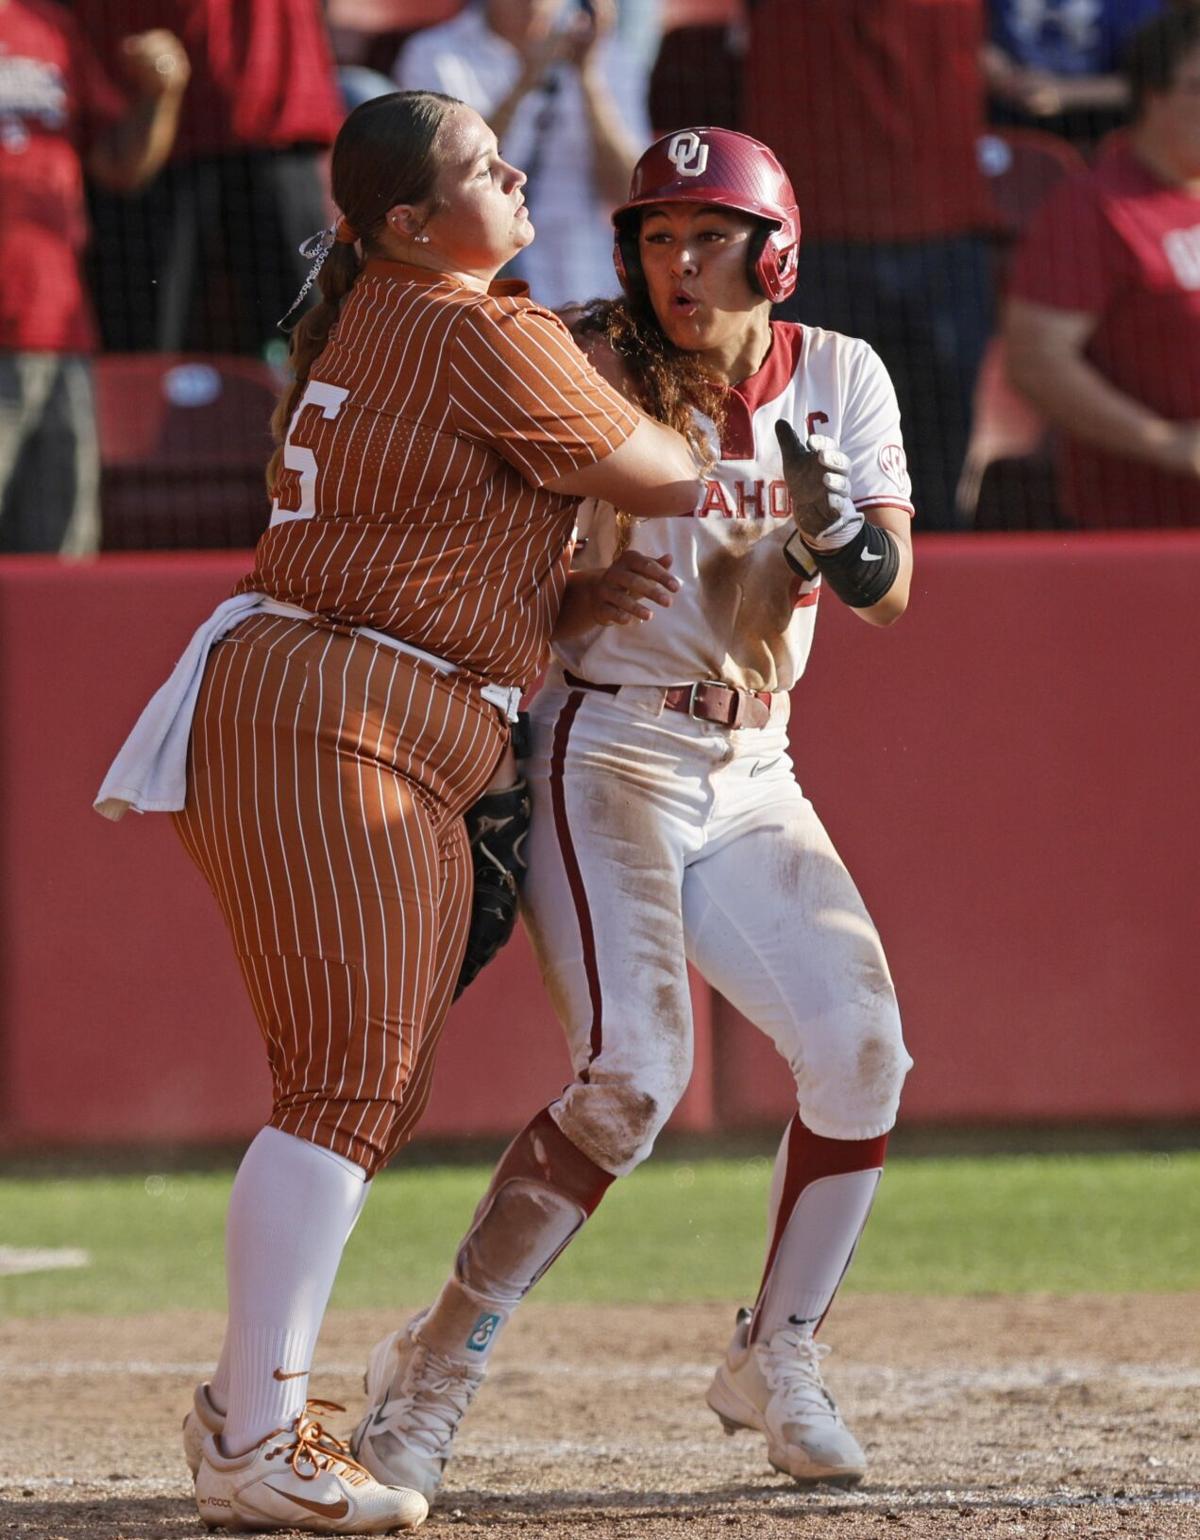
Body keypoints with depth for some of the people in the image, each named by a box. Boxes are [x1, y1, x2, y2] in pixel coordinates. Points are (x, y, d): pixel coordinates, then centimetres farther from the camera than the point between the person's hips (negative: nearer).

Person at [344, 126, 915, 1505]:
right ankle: (435, 1366, -10)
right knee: (633, 1072, -22)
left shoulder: (839, 378, 2)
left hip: (750, 773, 5)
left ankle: (775, 1361, 12)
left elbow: (889, 589, -5)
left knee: (857, 1046, -9)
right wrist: (573, 599, -24)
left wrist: (832, 527, -27)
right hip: (604, 755, -5)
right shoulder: (588, 378, -9)